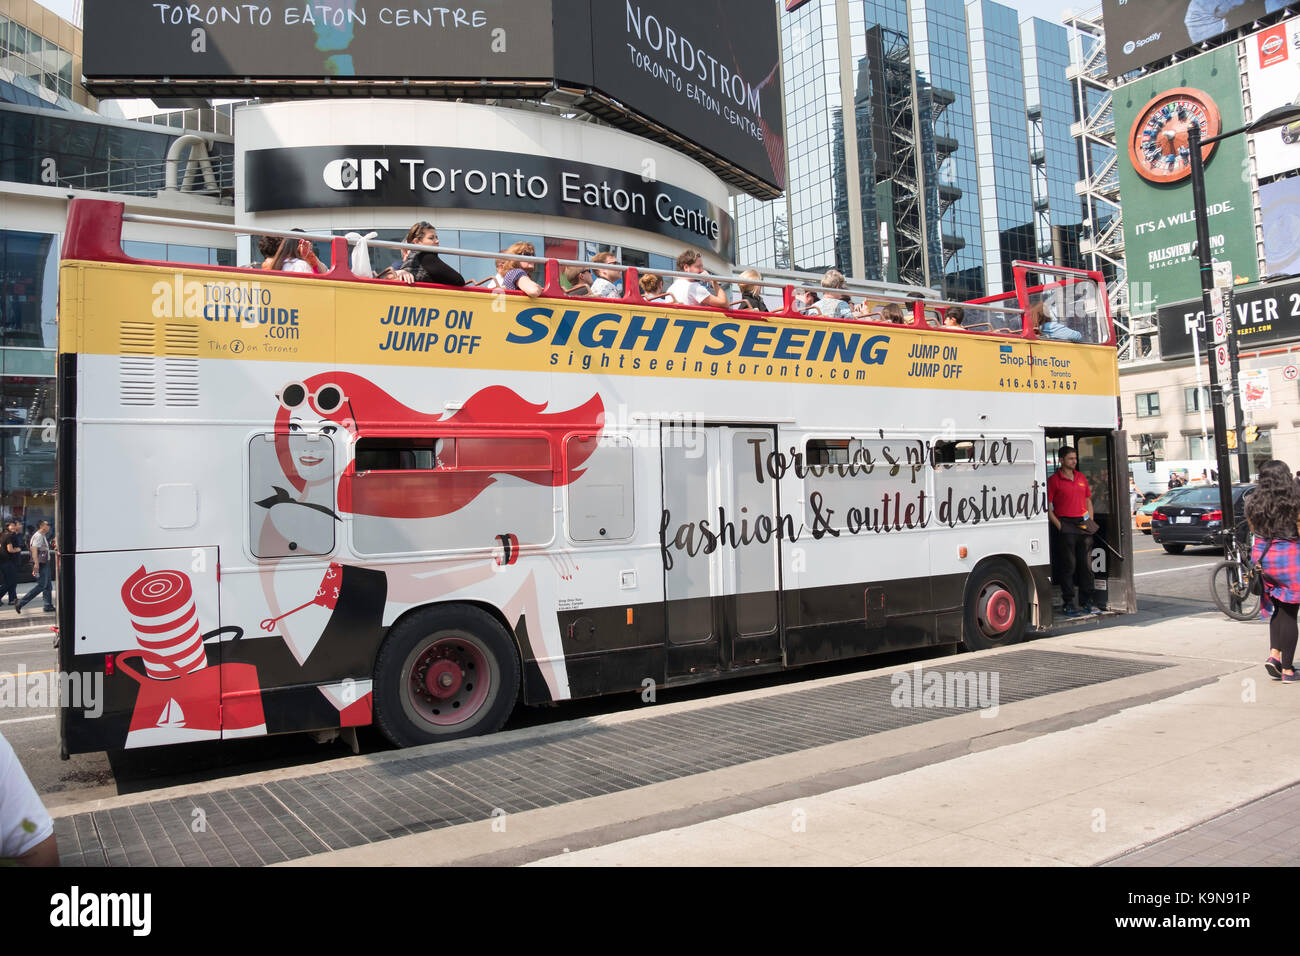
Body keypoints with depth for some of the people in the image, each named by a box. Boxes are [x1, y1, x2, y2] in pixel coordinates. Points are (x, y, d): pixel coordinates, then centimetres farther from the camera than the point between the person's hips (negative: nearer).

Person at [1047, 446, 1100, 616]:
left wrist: (1090, 522, 10)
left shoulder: (1081, 477, 15)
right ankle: (1068, 604, 4)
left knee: (1086, 565, 7)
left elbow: (1088, 500, 20)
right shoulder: (1054, 480, -4)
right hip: (1065, 526, -6)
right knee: (1068, 566, -3)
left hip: (1083, 525, 6)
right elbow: (1048, 508, -7)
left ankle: (1086, 602, 16)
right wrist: (1059, 526, -14)